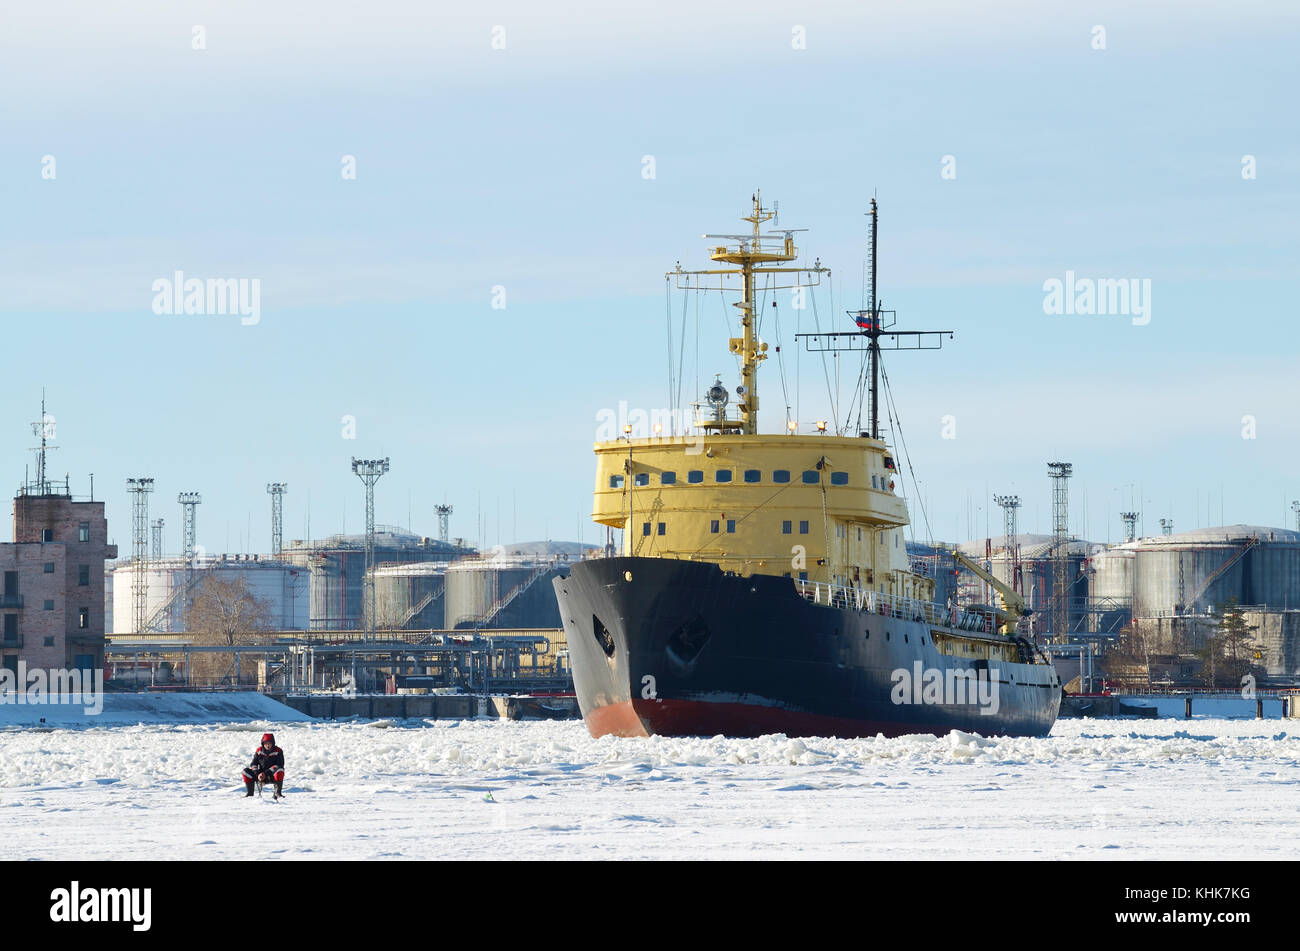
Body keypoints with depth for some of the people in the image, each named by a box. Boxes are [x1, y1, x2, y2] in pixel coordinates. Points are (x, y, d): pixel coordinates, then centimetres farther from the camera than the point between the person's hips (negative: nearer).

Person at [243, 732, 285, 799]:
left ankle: (278, 793, -27)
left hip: (273, 776, -3)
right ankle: (250, 793, -6)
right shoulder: (259, 751, 3)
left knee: (280, 771, -37)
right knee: (246, 772, -15)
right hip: (261, 775, 3)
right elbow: (253, 764, 1)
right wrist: (257, 774, -18)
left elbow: (278, 766, -16)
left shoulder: (278, 751, -8)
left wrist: (265, 774, -23)